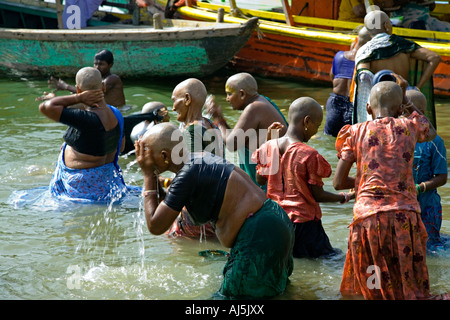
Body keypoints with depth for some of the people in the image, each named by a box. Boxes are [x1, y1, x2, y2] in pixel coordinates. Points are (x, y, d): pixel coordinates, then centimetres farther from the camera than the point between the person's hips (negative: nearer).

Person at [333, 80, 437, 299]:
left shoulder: (356, 133, 7)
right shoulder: (409, 127, 8)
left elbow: (338, 182, 5)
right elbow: (431, 133, 33)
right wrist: (407, 102, 41)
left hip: (368, 216, 0)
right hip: (404, 215, 1)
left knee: (374, 286, 5)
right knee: (411, 290, 4)